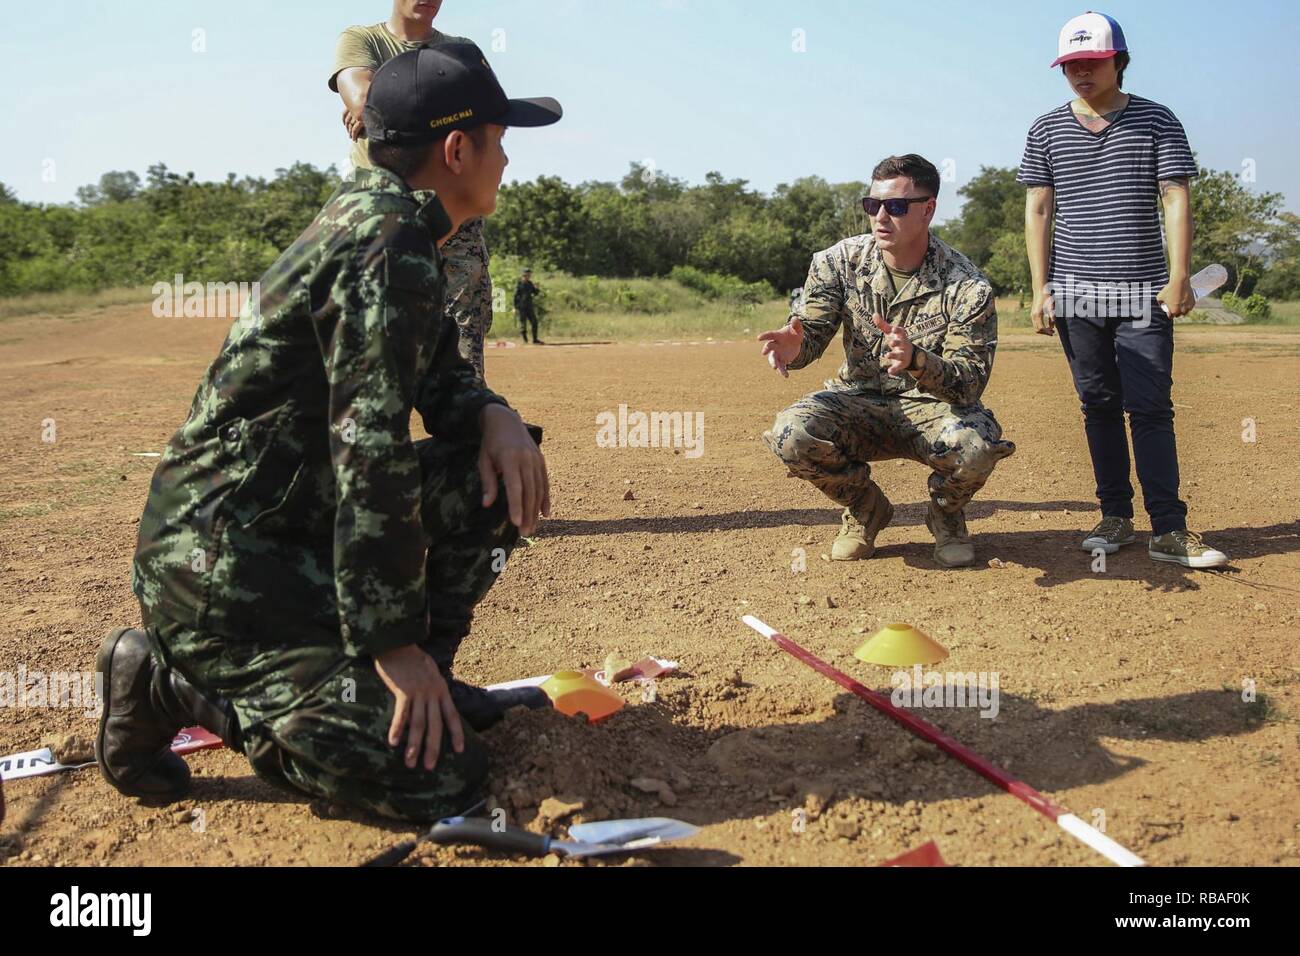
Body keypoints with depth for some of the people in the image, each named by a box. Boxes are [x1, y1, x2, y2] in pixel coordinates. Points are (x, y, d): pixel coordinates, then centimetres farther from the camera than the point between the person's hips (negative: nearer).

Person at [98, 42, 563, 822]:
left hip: (298, 518, 10)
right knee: (439, 776, -15)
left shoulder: (375, 220, 12)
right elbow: (370, 453, -23)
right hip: (221, 564, -10)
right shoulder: (388, 246, -18)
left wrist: (495, 415, -4)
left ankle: (422, 678, 13)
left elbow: (440, 378, 19)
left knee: (500, 476, 5)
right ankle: (168, 682, -4)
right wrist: (395, 643, -20)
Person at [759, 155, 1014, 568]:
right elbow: (811, 333, -6)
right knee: (791, 434, -28)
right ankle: (865, 508, 5)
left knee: (974, 446, -36)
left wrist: (916, 359, -44)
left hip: (931, 408, -2)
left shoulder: (968, 287, -17)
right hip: (859, 401, 2)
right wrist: (793, 347, -33)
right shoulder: (839, 262, -7)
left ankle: (946, 513, 5)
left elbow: (971, 383, -22)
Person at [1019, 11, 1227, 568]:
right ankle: (1116, 517, 13)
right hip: (1075, 293, 2)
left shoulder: (1156, 121, 5)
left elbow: (1176, 199, 0)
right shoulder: (1046, 130, 9)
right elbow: (1038, 211, 7)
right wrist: (1041, 288, 0)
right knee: (1099, 406, 5)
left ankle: (1169, 529, -6)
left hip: (1143, 293, -2)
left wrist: (1179, 278, -10)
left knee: (1151, 408, -6)